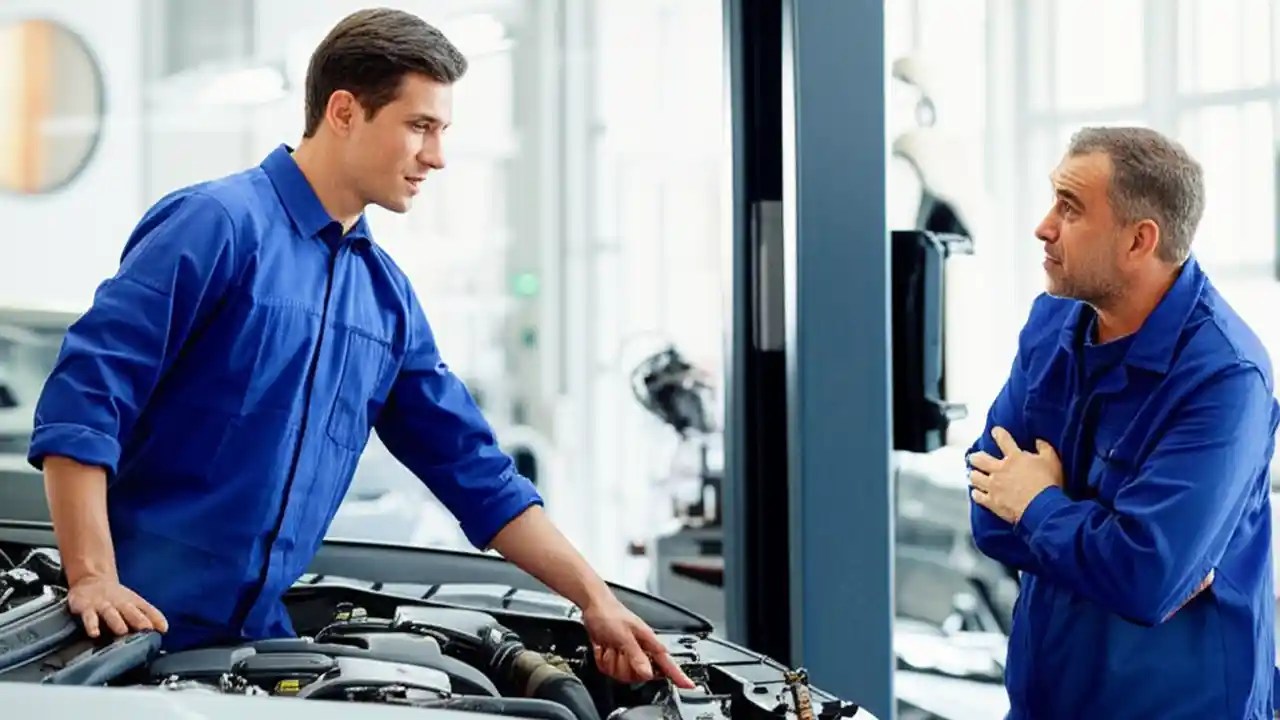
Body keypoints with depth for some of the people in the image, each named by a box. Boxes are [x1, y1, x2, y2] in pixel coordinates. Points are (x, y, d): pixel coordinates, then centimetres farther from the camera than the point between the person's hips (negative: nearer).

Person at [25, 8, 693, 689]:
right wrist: (94, 580, -23)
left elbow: (475, 472, 15)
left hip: (257, 635, 7)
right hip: (136, 624, -7)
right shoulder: (220, 224, -11)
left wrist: (594, 599, 8)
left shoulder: (387, 294, 12)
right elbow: (80, 401, -16)